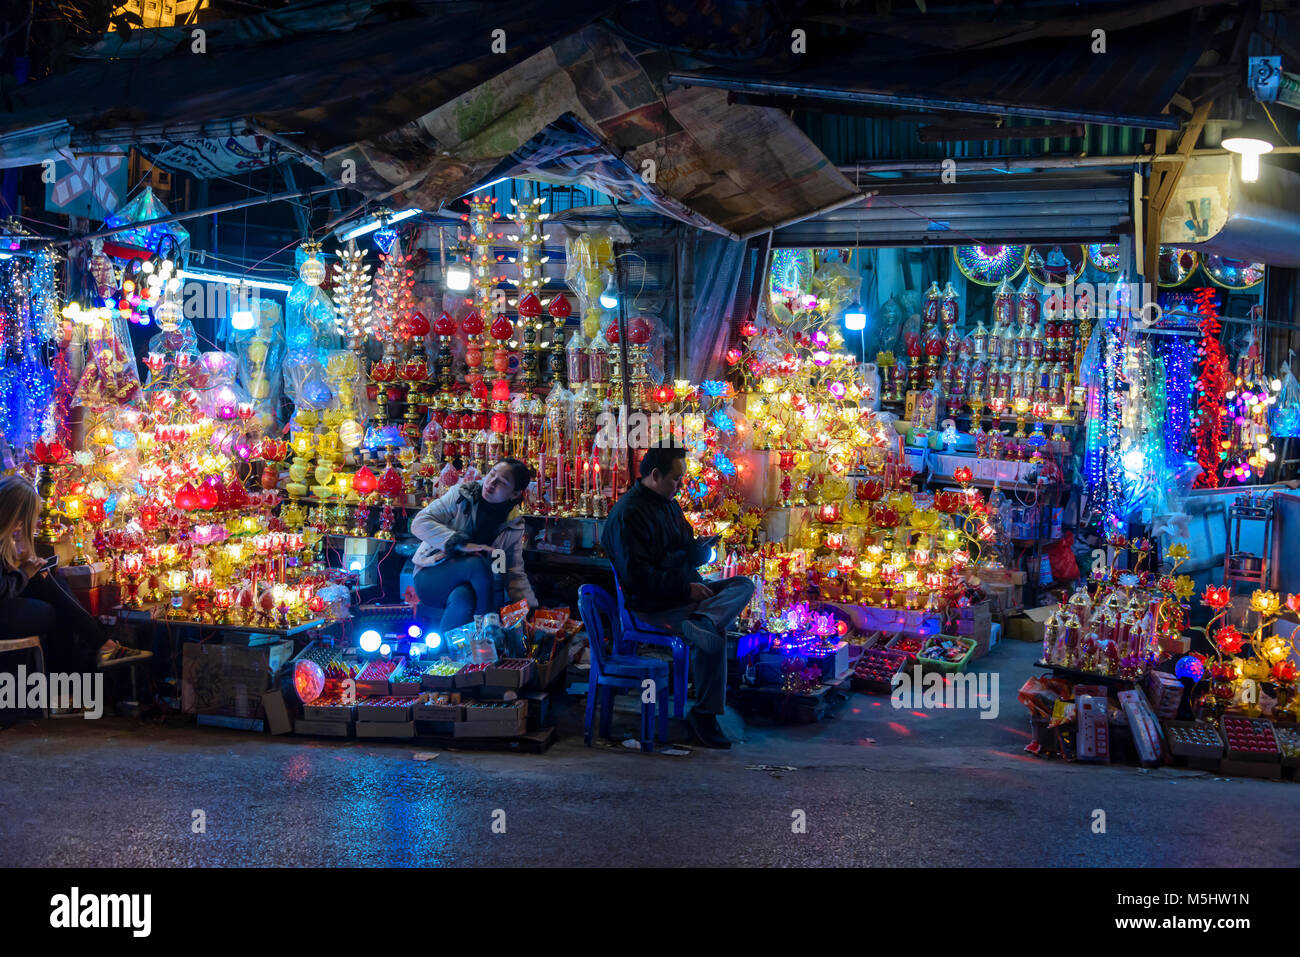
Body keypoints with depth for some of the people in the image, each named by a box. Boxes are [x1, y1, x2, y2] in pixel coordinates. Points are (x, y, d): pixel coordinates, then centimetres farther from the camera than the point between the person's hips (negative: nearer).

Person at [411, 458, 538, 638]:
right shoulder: (462, 495, -5)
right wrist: (462, 544, -26)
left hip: (469, 584, 2)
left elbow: (515, 574, 6)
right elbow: (419, 523, -14)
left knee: (463, 598, -37)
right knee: (478, 563, -34)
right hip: (430, 578, -2)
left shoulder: (514, 525, 3)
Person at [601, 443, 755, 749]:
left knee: (743, 585, -7)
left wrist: (700, 547, -1)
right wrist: (686, 587, -19)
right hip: (651, 606, -9)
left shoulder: (668, 504, 16)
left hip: (684, 593, 10)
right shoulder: (628, 514, -14)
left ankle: (701, 620, -33)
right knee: (712, 638, -29)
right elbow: (637, 575, -21)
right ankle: (704, 715, -16)